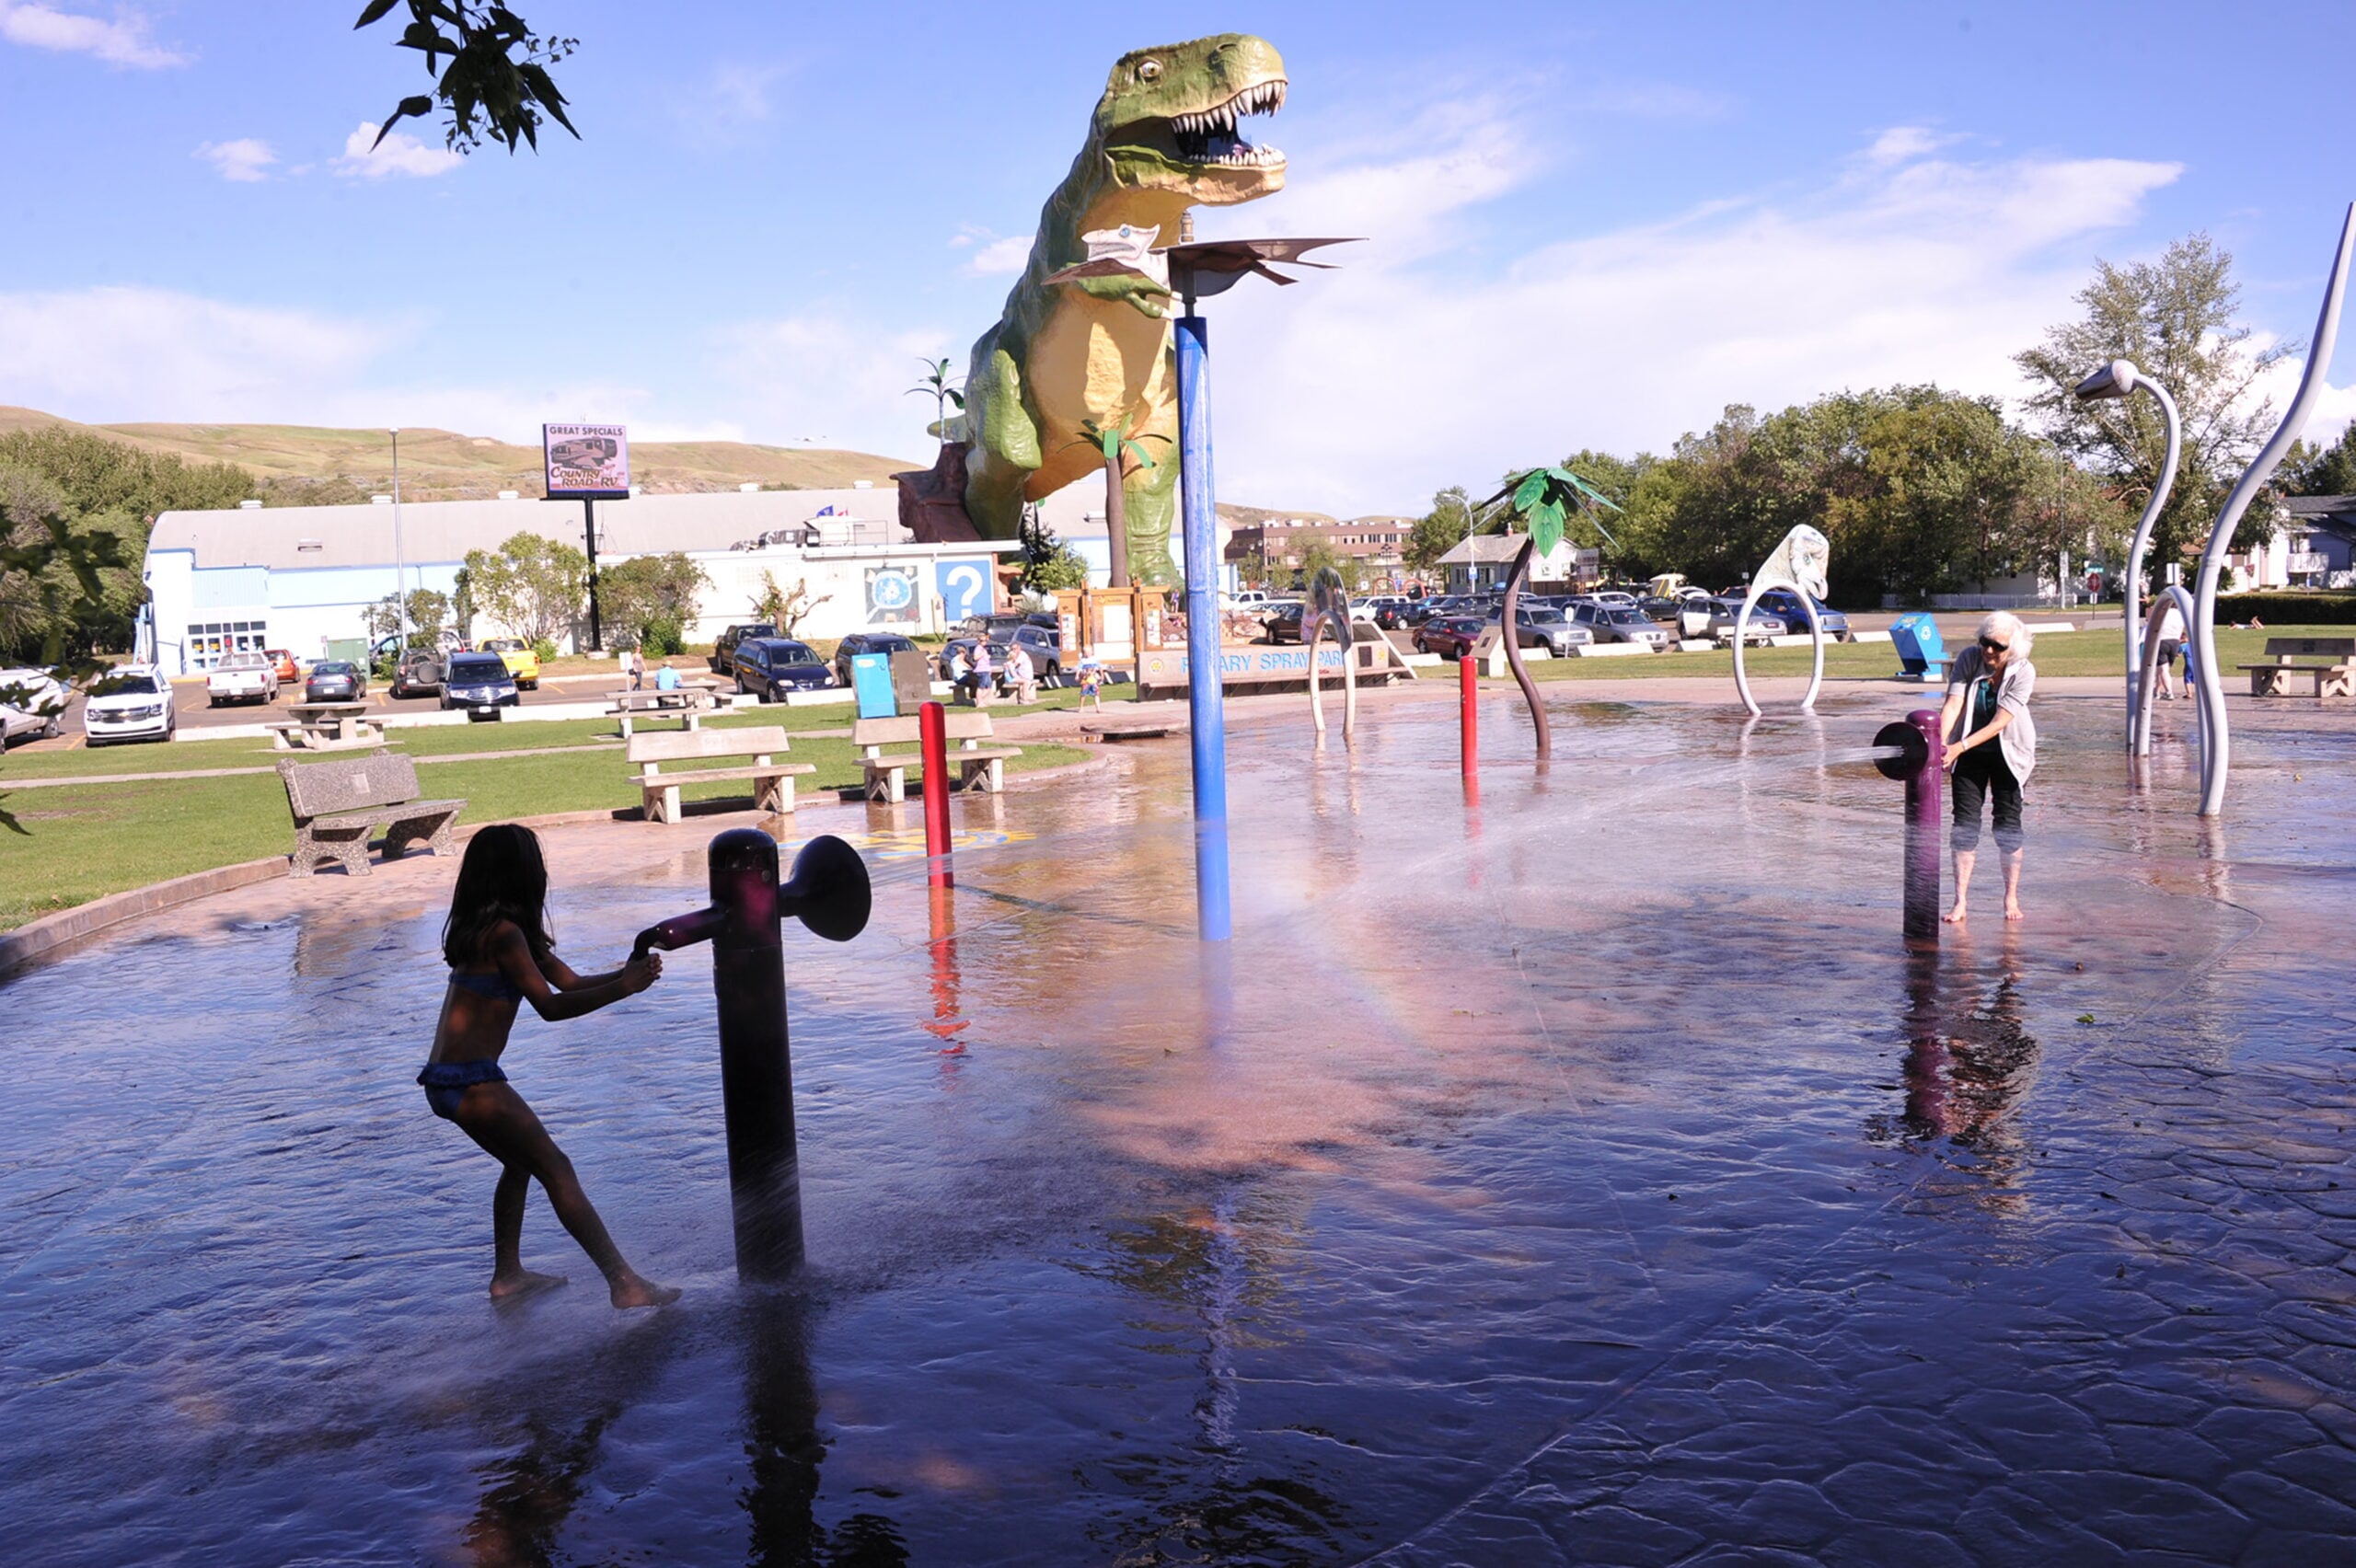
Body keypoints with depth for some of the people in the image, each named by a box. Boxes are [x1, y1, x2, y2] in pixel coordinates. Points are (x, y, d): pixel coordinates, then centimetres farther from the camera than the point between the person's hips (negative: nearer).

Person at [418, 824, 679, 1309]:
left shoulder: (486, 927, 16)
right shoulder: (504, 932, -14)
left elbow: (569, 981, 11)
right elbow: (550, 1006, -18)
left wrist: (625, 973, -4)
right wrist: (623, 988, -20)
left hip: (448, 1079, 10)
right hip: (470, 1080, -10)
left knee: (522, 1162, 25)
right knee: (556, 1169, -9)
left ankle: (508, 1275, 31)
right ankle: (625, 1284, -10)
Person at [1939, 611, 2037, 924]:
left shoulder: (2024, 672, -19)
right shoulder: (1968, 658, -14)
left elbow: (1999, 722, -25)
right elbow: (1954, 704, -22)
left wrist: (1959, 747, -34)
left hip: (2008, 752, -1)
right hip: (1969, 752, 1)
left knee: (2008, 823, 3)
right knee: (1965, 822, -2)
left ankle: (2011, 898, 16)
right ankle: (1961, 901, 1)